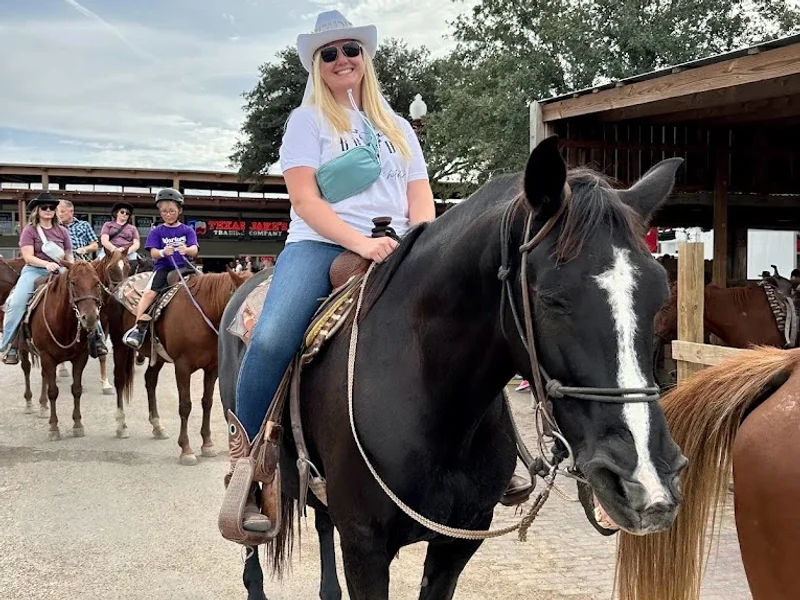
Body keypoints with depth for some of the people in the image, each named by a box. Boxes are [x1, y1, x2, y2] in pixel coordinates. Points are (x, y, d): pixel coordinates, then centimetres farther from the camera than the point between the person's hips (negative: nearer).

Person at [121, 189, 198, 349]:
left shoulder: (187, 231, 10)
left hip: (183, 268, 1)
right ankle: (139, 327, -26)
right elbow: (153, 253, -2)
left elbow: (194, 250, -4)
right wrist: (163, 252, -27)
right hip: (163, 268, -1)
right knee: (150, 292, -25)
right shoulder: (157, 232, 9)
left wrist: (186, 250, -30)